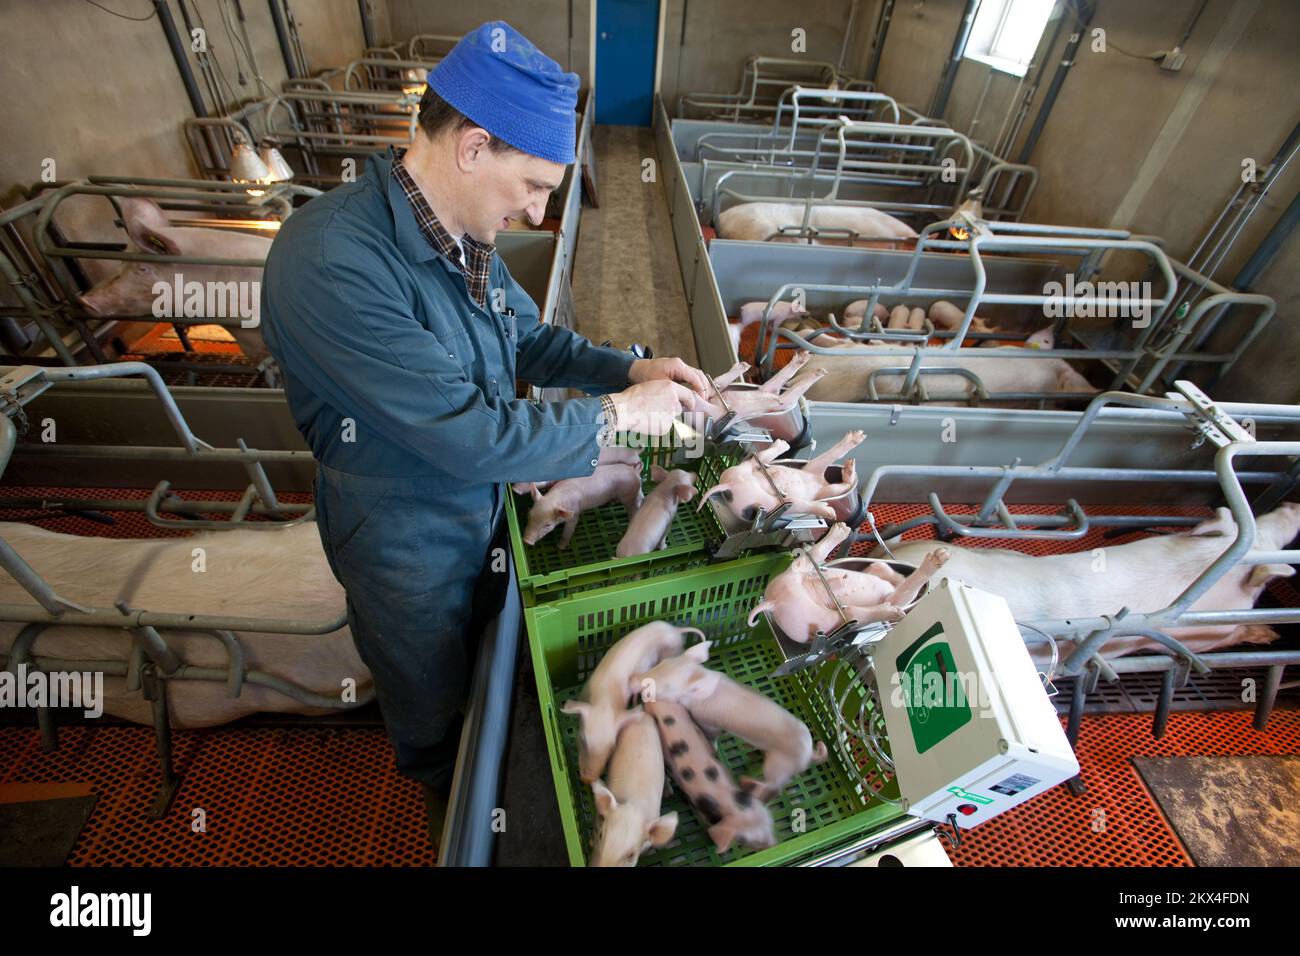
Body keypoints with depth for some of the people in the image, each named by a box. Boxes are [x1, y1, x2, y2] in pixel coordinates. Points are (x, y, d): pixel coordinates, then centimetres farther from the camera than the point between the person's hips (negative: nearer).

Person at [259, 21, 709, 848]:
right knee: (433, 699, 24)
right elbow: (470, 434, -34)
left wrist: (631, 368, -8)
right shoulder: (331, 264, -33)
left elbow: (531, 339, 5)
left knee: (490, 657, 32)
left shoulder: (462, 232, -9)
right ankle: (447, 797, 59)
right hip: (410, 547, -6)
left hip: (487, 509, 7)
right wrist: (618, 414, -24)